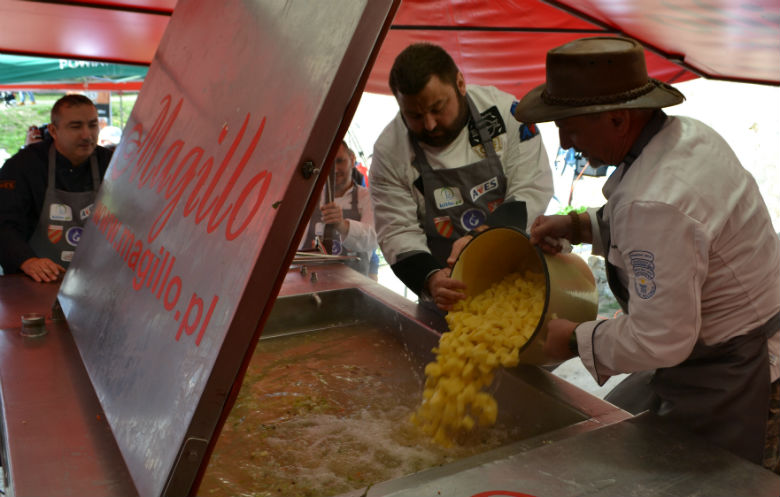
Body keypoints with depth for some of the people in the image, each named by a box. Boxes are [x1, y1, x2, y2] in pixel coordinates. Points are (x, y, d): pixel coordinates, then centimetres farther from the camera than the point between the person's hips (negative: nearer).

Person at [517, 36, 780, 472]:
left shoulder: (656, 202, -34)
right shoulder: (685, 133, -4)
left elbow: (659, 340, -30)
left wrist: (576, 340, -13)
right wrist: (579, 226, 4)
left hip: (728, 385, -10)